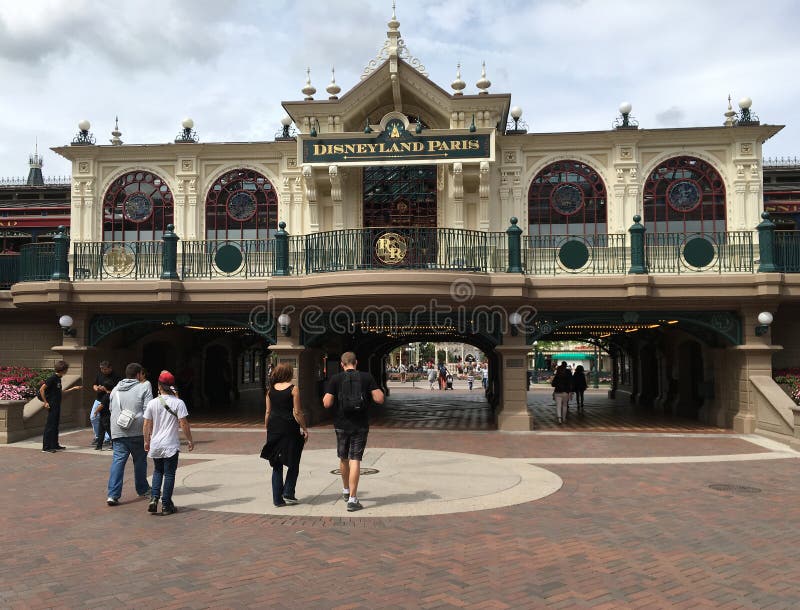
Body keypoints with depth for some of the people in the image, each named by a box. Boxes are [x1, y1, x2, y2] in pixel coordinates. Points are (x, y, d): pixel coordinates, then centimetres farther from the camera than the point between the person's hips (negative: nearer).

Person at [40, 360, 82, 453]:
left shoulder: (58, 378, 13)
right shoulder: (52, 378, -14)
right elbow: (41, 389, -17)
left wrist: (73, 389, 20)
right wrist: (45, 402, -16)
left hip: (57, 406, 9)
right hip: (52, 406, -9)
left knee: (55, 426, 14)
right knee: (50, 426, -6)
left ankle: (55, 445, 22)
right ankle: (46, 447, -1)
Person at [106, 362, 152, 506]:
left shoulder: (116, 389, 15)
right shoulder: (144, 387, -3)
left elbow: (111, 408, 23)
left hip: (117, 431, 4)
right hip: (138, 431, -4)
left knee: (118, 461, 0)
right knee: (140, 460, 13)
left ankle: (113, 494, -9)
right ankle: (142, 489, 27)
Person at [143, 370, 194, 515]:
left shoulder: (152, 403, -1)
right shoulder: (178, 403, -9)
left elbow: (146, 425, 4)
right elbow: (183, 424, -11)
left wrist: (146, 441, 17)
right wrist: (190, 440, 0)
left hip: (155, 445, 3)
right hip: (171, 445, -3)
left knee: (157, 471, 21)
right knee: (169, 474, 5)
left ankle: (154, 498, 5)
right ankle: (166, 506, 9)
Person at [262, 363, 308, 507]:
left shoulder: (271, 389, 6)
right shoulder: (293, 389, -7)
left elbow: (268, 412, 7)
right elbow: (297, 412, -9)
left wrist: (267, 428, 16)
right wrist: (305, 429, -2)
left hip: (274, 428, 4)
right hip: (289, 427, -4)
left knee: (276, 465, 10)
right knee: (293, 463, 13)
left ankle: (277, 498, 11)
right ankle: (288, 492, 6)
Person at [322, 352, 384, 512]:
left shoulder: (336, 379, -4)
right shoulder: (367, 377, -3)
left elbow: (327, 404, -8)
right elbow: (379, 399, -8)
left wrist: (325, 397, 14)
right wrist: (379, 391, 14)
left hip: (342, 425, 1)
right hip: (360, 425, -1)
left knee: (343, 458, 19)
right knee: (355, 460, -1)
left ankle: (346, 490, 37)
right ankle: (352, 499, -7)